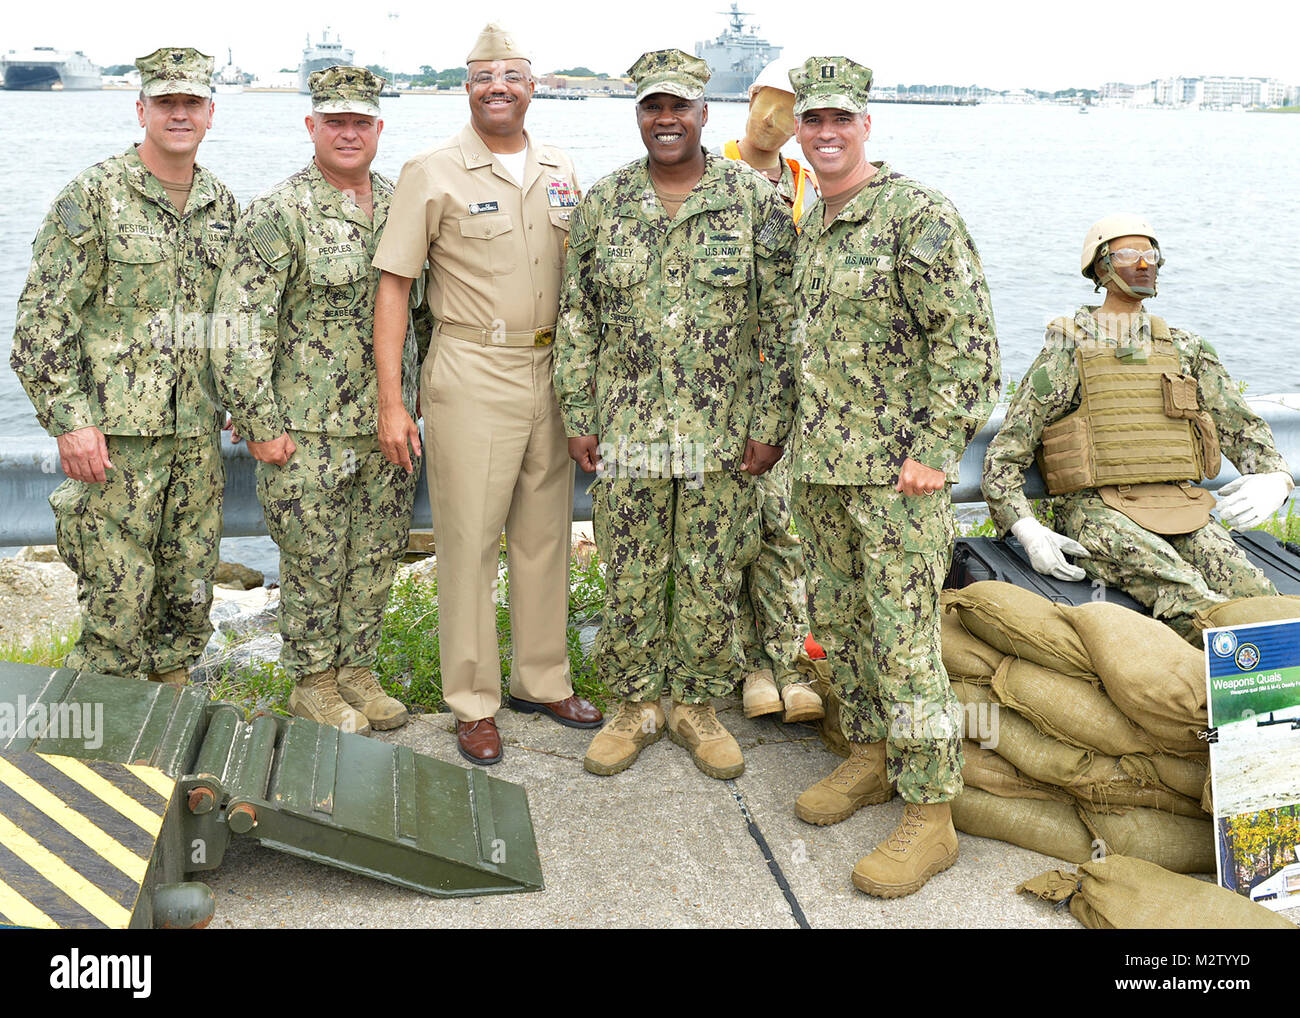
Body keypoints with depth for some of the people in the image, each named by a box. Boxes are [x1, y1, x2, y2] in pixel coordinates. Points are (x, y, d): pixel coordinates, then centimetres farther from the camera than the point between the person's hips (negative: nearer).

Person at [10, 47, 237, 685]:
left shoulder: (222, 204, 11)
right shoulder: (93, 196, -6)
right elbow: (43, 320, -9)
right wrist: (70, 420, -14)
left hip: (197, 434, 5)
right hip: (116, 435, -5)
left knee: (189, 598, 12)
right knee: (117, 605, -2)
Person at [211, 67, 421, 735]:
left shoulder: (399, 205, 7)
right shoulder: (277, 215, -11)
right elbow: (239, 325, -14)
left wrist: (414, 389, 15)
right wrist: (260, 423, -14)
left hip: (387, 426, 6)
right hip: (309, 430, -5)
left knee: (376, 556, 14)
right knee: (315, 562, 6)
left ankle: (356, 668, 31)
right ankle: (312, 682, 24)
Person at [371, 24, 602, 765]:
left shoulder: (561, 172, 10)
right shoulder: (434, 174, -4)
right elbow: (394, 285, -6)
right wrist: (391, 401, -11)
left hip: (552, 371, 5)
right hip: (472, 376, -5)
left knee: (546, 534, 12)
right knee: (470, 541, 0)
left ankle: (544, 680, 27)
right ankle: (475, 703, 13)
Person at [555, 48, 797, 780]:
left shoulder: (757, 201, -1)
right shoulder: (603, 204, 5)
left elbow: (781, 322, -2)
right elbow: (578, 317, 8)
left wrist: (771, 422, -6)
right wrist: (578, 416, 3)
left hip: (723, 434, -1)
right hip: (627, 430, 2)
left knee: (712, 580, 8)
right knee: (630, 580, 9)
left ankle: (698, 706, 25)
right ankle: (638, 706, 26)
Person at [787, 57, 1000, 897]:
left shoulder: (919, 214, -11)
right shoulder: (812, 224, 14)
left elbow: (969, 337, -16)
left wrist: (933, 452, -19)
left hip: (896, 470, -8)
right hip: (820, 465, 8)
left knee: (904, 637, -6)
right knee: (839, 620, 16)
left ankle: (930, 817, 3)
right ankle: (871, 757, 33)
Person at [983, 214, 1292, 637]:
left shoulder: (1187, 350, 20)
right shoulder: (1069, 351, 7)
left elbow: (1245, 428, 20)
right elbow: (1005, 452, 3)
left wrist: (1274, 478, -4)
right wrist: (1027, 530, -13)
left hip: (1180, 506, 4)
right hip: (1098, 509, -4)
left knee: (1257, 596, -24)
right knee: (1183, 592, -34)